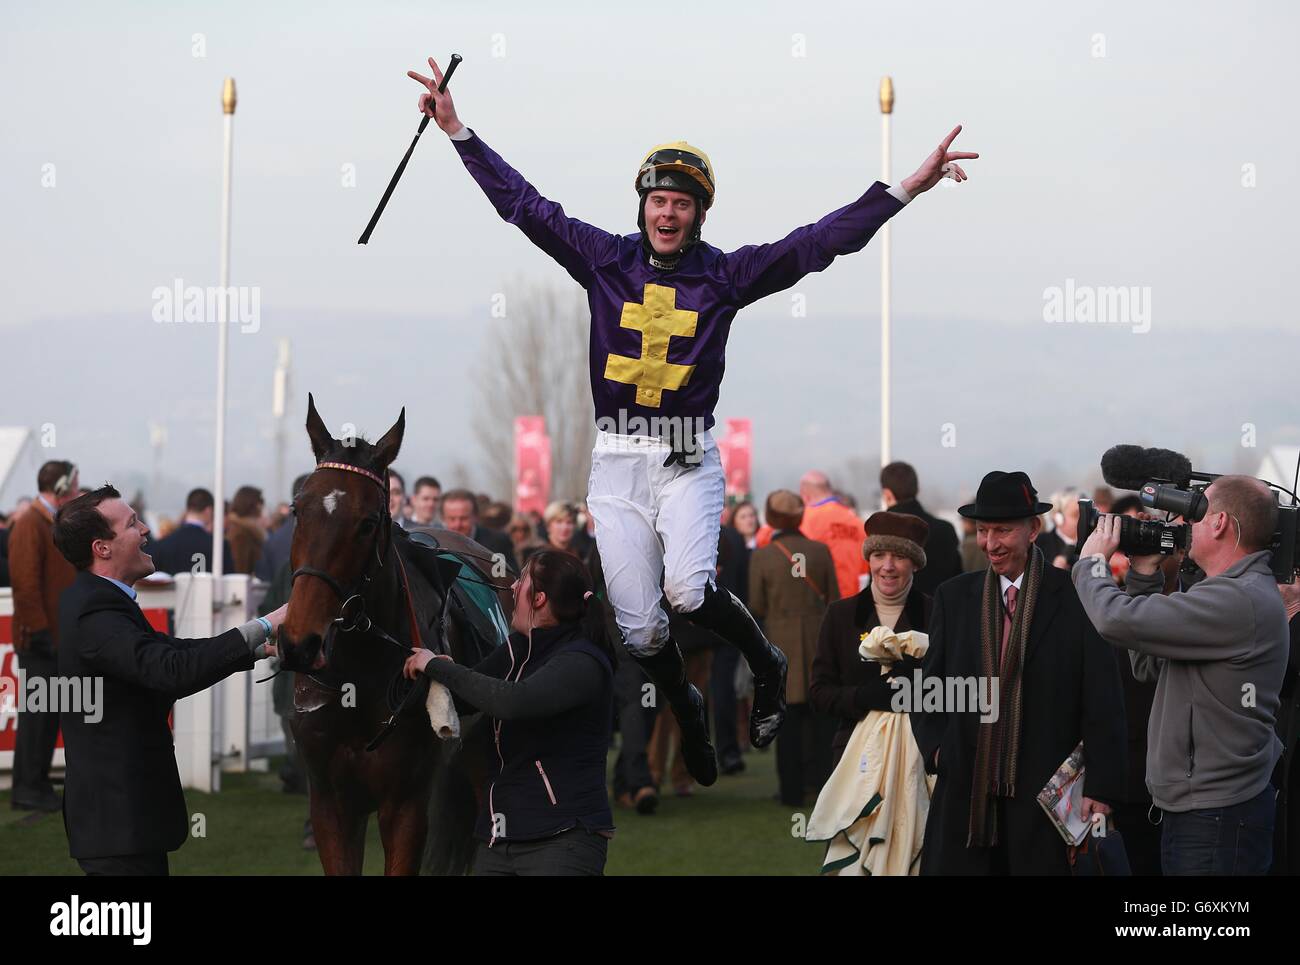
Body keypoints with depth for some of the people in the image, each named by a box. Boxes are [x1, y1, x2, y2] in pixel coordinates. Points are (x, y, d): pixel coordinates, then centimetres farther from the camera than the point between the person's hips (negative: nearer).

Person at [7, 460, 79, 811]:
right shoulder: (30, 526, -14)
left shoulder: (58, 526, 16)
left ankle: (39, 785, 17)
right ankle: (27, 789, -1)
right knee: (36, 713, -5)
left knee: (48, 714, 12)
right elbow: (25, 584, -20)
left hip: (59, 638, 9)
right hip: (39, 640, -9)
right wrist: (39, 632, -20)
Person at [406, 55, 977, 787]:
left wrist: (908, 187, -13)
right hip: (615, 461, 2)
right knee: (640, 628, 0)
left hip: (689, 461, -2)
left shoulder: (725, 274, 1)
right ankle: (687, 714, 30)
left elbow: (823, 240, -5)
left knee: (687, 590, -25)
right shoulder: (605, 259, 4)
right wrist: (459, 130, 1)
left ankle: (767, 669, 4)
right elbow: (522, 203, 5)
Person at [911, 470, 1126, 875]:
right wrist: (936, 750, -1)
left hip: (1047, 793, -3)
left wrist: (1100, 788, -9)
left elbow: (1103, 702, -4)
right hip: (966, 792, 3)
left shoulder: (1074, 596, -2)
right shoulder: (954, 596, 10)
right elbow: (929, 687, 15)